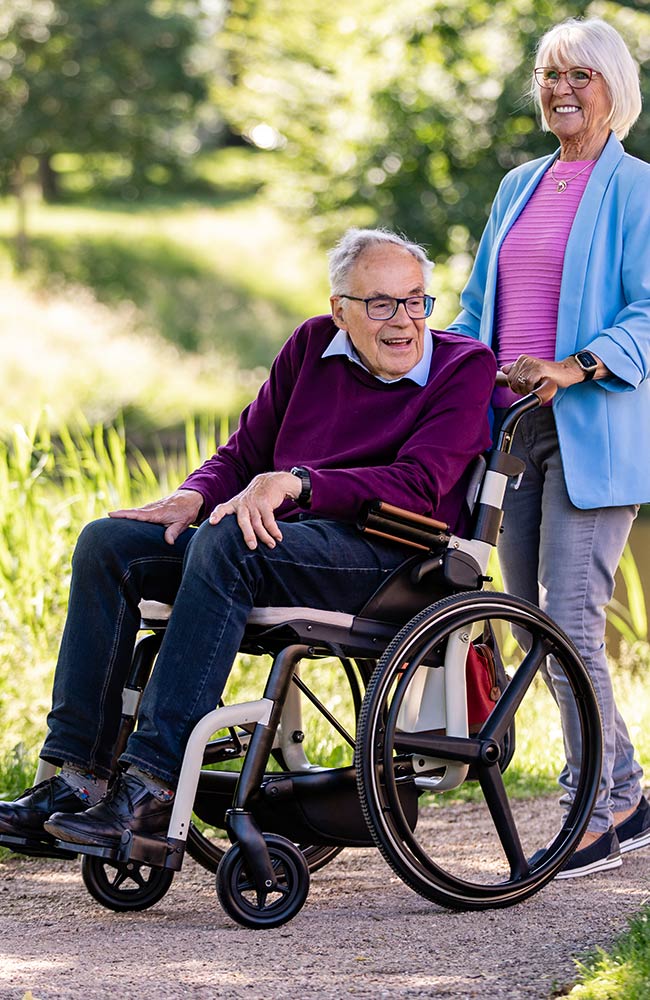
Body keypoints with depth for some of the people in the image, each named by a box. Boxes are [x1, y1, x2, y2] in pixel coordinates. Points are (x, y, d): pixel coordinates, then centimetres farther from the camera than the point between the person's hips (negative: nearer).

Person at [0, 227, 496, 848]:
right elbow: (244, 456, 20)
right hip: (277, 540, 7)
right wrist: (194, 497, -4)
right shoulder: (314, 345, 16)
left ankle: (152, 788, -39)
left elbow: (419, 485, -16)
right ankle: (76, 776, -18)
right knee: (107, 542, -10)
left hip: (386, 563, -7)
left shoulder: (464, 367, -1)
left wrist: (296, 482, -27)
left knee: (225, 543, -34)